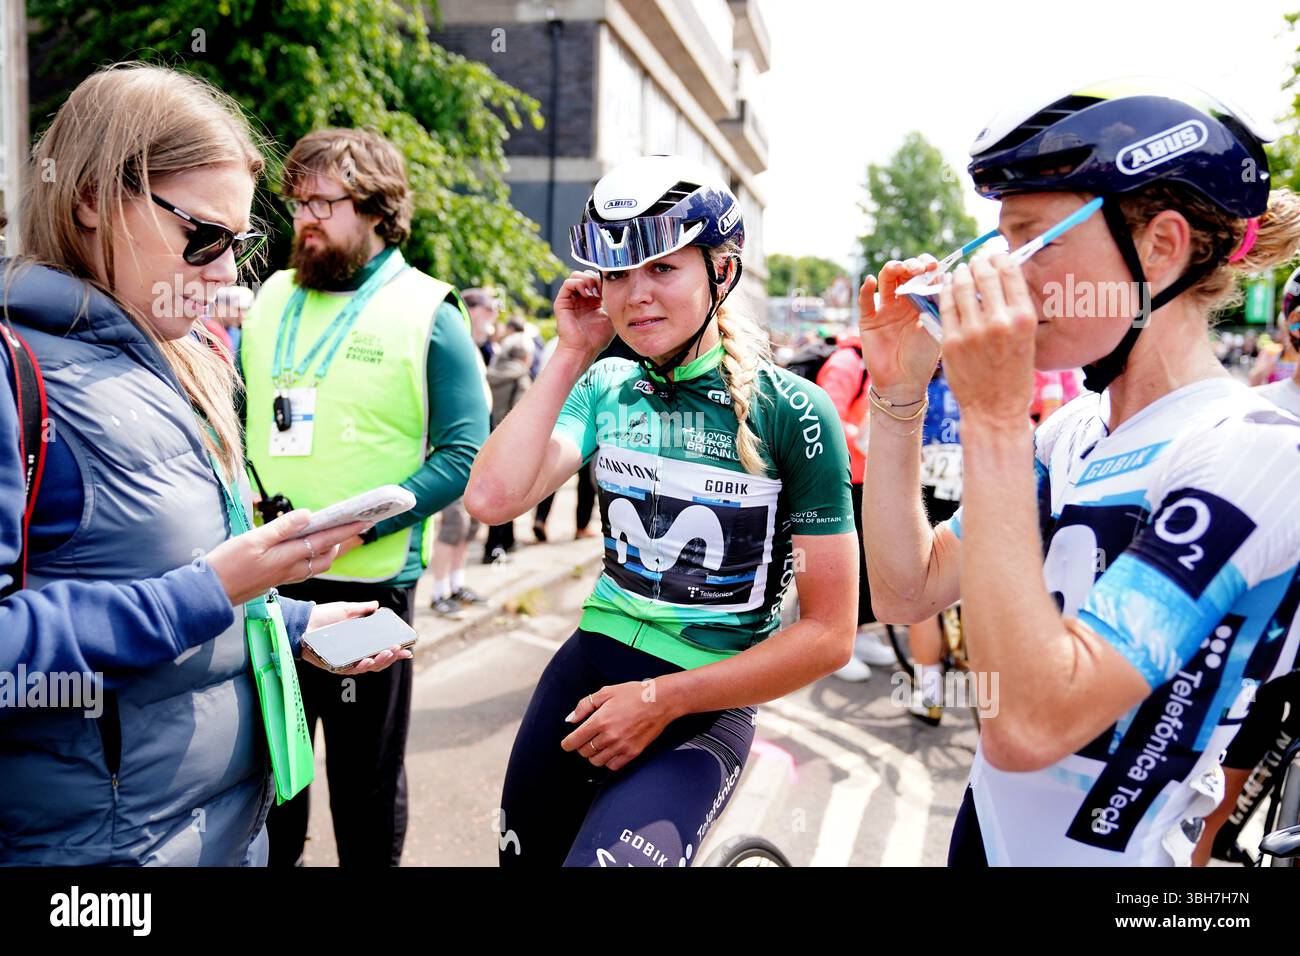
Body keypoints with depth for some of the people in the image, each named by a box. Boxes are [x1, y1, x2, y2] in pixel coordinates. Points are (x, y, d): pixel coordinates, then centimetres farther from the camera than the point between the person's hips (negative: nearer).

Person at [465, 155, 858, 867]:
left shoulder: (793, 412, -13)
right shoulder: (606, 388, 1)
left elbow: (829, 633, -13)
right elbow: (492, 497, -16)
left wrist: (663, 699, -16)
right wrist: (570, 356, -12)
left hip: (704, 704, -4)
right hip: (590, 664, 5)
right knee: (524, 855, 18)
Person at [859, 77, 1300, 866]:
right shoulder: (1073, 430, 0)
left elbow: (1030, 725, -32)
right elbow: (906, 593, -2)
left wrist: (992, 423, -31)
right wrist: (897, 396, -9)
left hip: (1095, 847, -7)